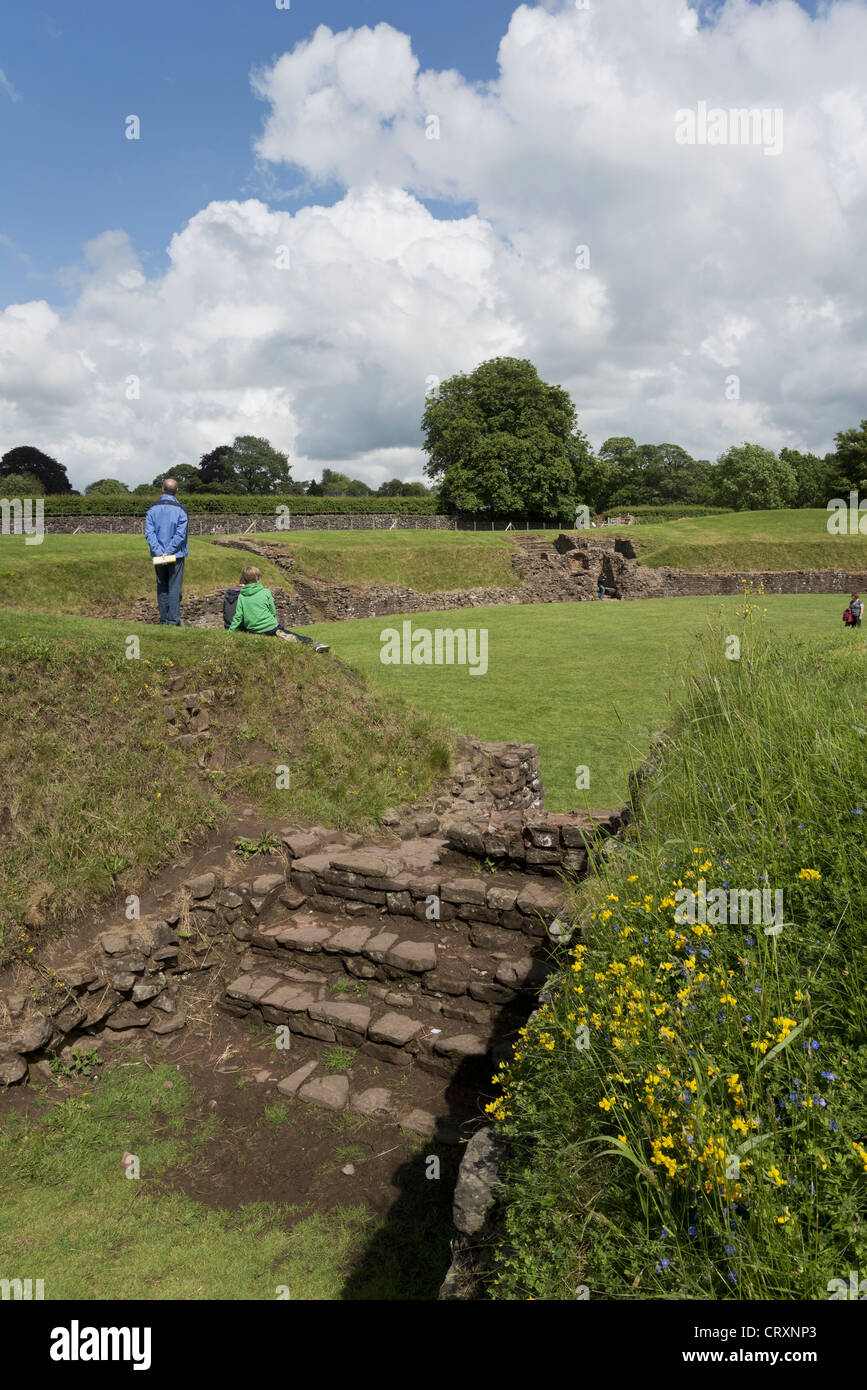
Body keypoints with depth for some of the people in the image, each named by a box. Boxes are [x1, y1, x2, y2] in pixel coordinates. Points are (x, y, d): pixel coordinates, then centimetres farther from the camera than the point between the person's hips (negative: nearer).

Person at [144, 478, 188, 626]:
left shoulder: (153, 509, 3)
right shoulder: (180, 510, -7)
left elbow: (149, 533, -5)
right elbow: (180, 535, -14)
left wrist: (159, 552, -10)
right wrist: (168, 552, -13)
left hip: (158, 556, 3)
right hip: (176, 555, -3)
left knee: (162, 587, 12)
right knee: (174, 588, 0)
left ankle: (163, 620, 16)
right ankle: (173, 621, -3)